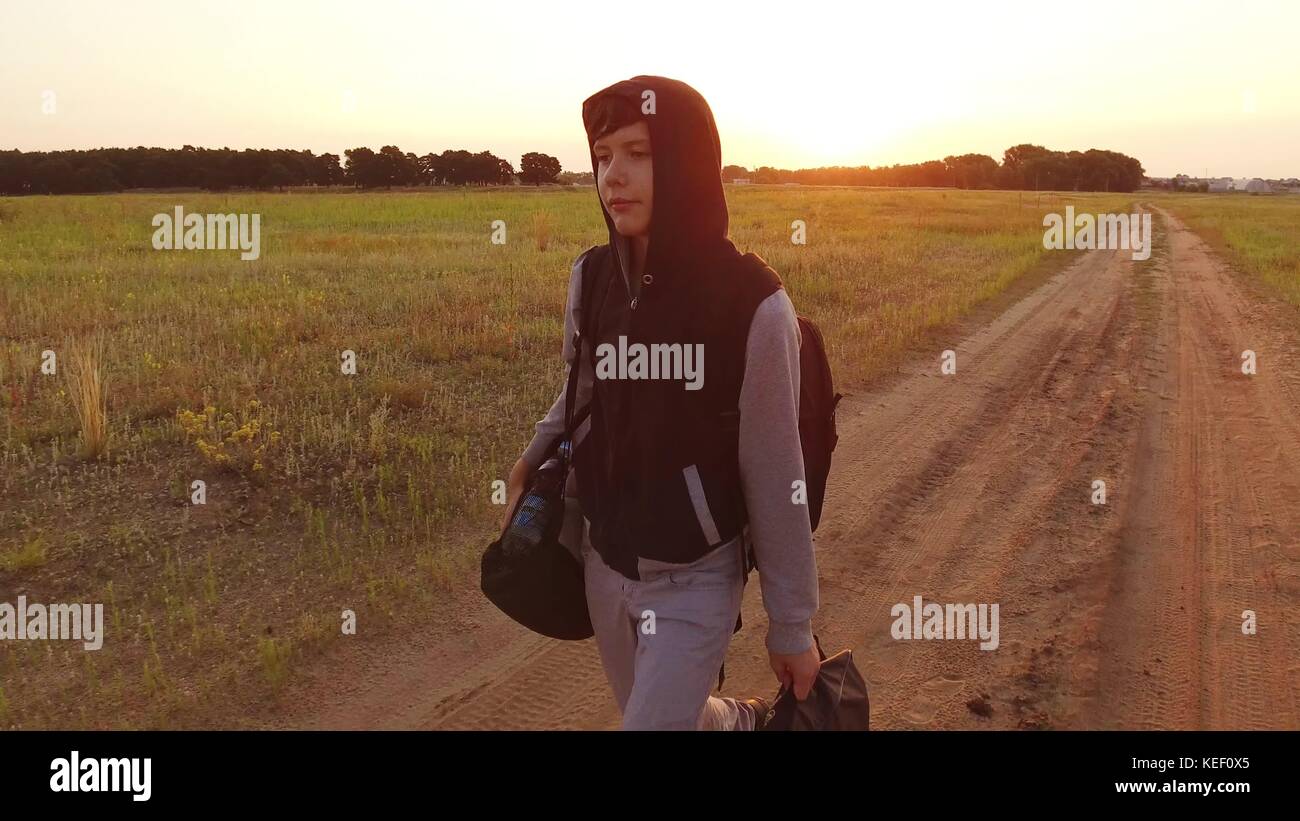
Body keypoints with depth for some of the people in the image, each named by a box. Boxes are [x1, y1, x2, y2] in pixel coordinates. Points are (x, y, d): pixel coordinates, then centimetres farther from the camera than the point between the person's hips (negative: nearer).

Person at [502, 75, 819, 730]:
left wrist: (792, 625, -8)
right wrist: (532, 459, 0)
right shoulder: (591, 278, -8)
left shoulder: (752, 305, -21)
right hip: (603, 560, 5)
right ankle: (745, 721, 55)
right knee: (660, 714, 23)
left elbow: (775, 478, -14)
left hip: (696, 580, -5)